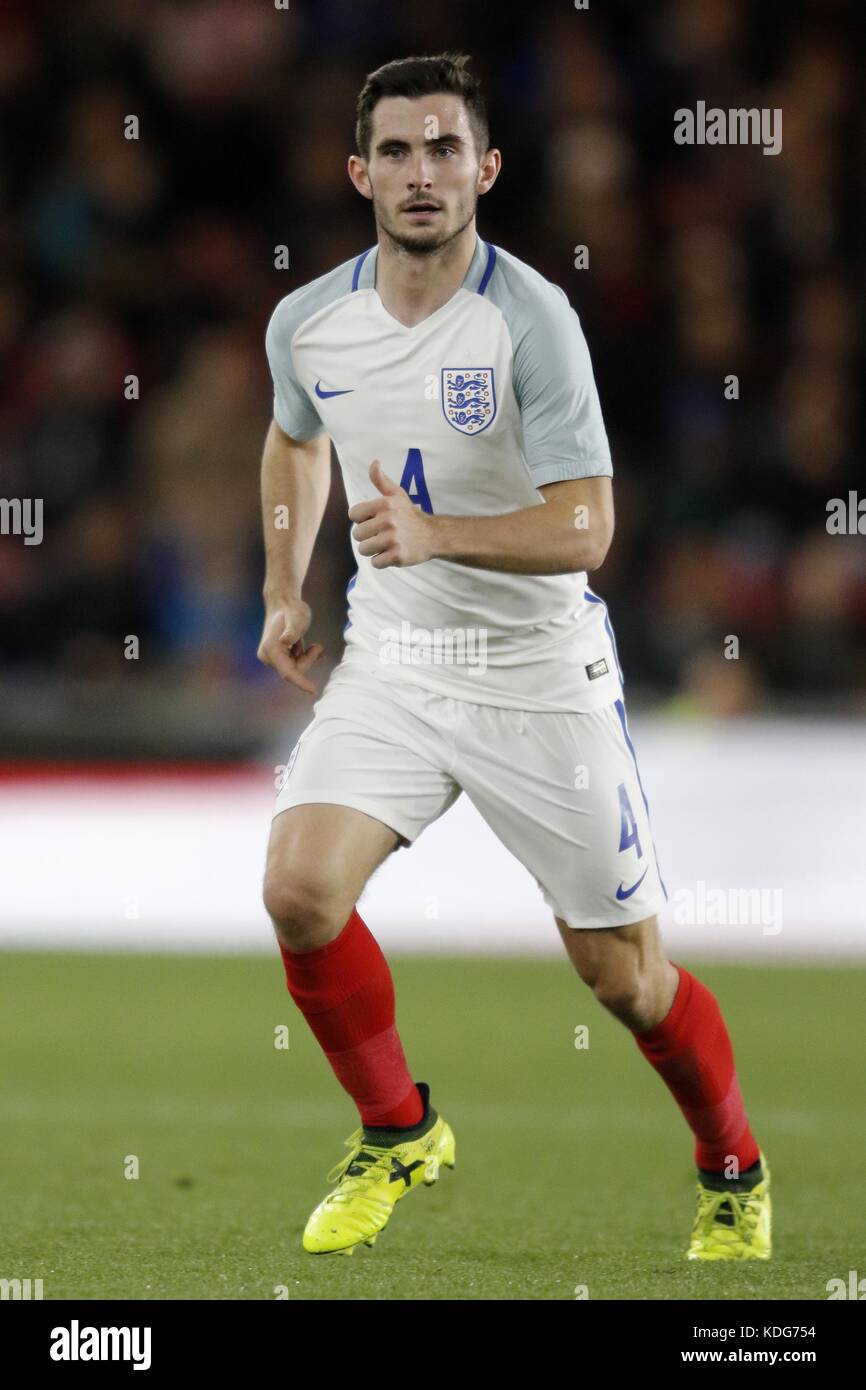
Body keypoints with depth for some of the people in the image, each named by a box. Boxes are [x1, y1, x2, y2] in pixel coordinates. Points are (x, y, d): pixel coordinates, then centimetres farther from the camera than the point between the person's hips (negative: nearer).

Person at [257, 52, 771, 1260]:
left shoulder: (530, 319, -19)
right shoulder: (307, 323, -3)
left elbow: (583, 528, -23)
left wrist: (433, 534, -35)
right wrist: (285, 591, 17)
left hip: (539, 673, -4)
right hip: (390, 663, 4)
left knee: (624, 976, 2)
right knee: (300, 888, -18)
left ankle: (735, 1177, 30)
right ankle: (397, 1134, 7)